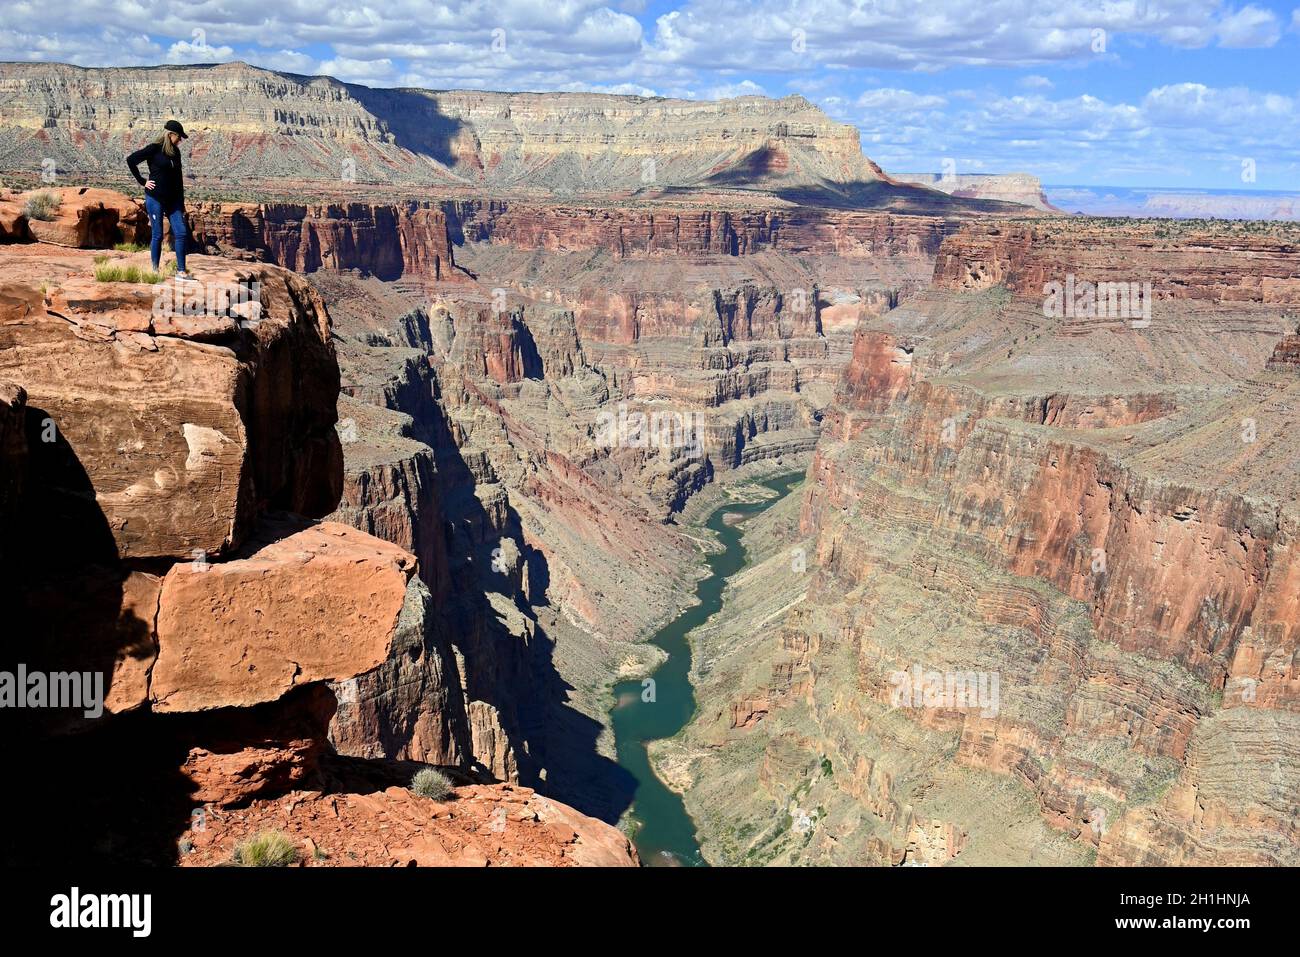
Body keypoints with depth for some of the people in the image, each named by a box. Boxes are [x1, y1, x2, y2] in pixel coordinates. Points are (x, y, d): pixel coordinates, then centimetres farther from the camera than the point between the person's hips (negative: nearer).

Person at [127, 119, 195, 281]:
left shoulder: (175, 152, 11)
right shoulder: (154, 149, -7)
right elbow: (130, 160, -9)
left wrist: (182, 204, 14)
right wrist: (142, 181, -8)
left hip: (172, 199, 6)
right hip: (155, 198, -6)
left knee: (181, 233, -3)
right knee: (157, 235, 0)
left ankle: (181, 272, 0)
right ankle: (155, 271, 10)